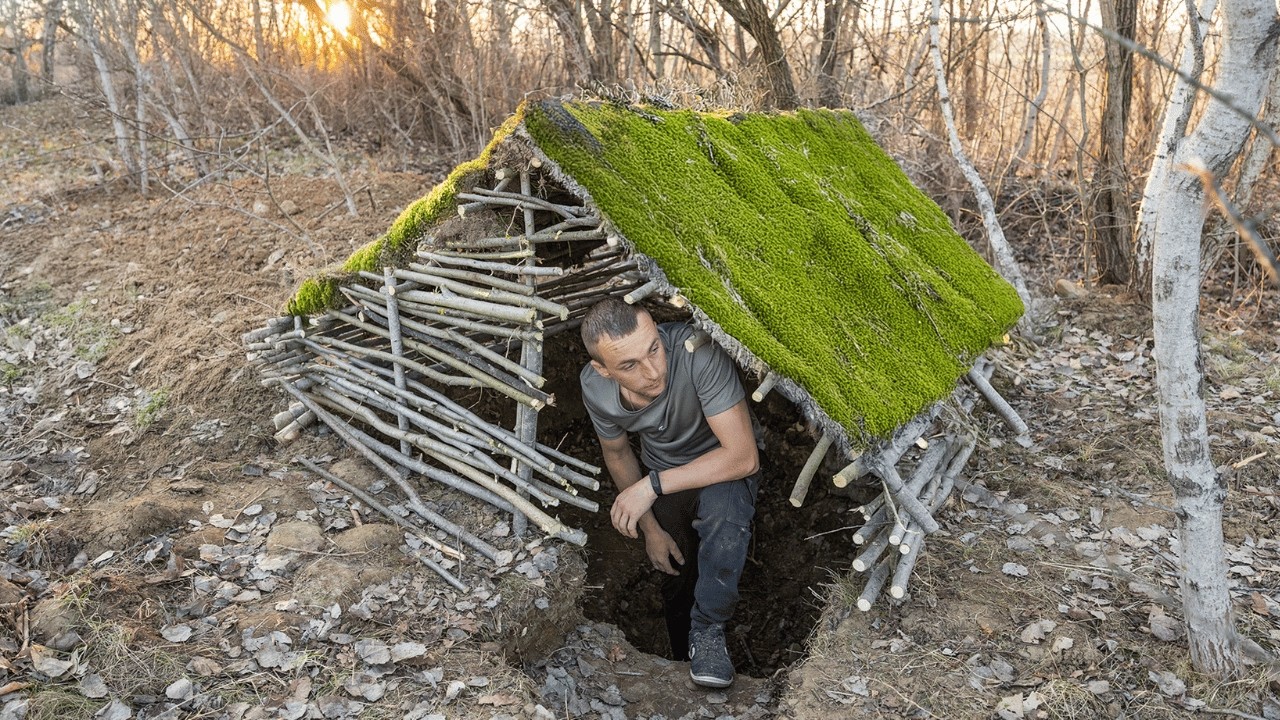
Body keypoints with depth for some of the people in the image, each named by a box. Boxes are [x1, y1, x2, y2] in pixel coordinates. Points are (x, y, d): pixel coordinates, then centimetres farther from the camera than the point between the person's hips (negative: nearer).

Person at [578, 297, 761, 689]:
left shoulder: (697, 353, -39)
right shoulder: (595, 388, -22)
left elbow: (744, 457, -37)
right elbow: (617, 455, 0)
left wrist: (653, 485, -36)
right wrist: (651, 529, 1)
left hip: (723, 469, -4)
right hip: (660, 475, 4)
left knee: (723, 504, -36)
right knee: (678, 582, 8)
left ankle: (708, 628, -16)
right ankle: (687, 661, 39)